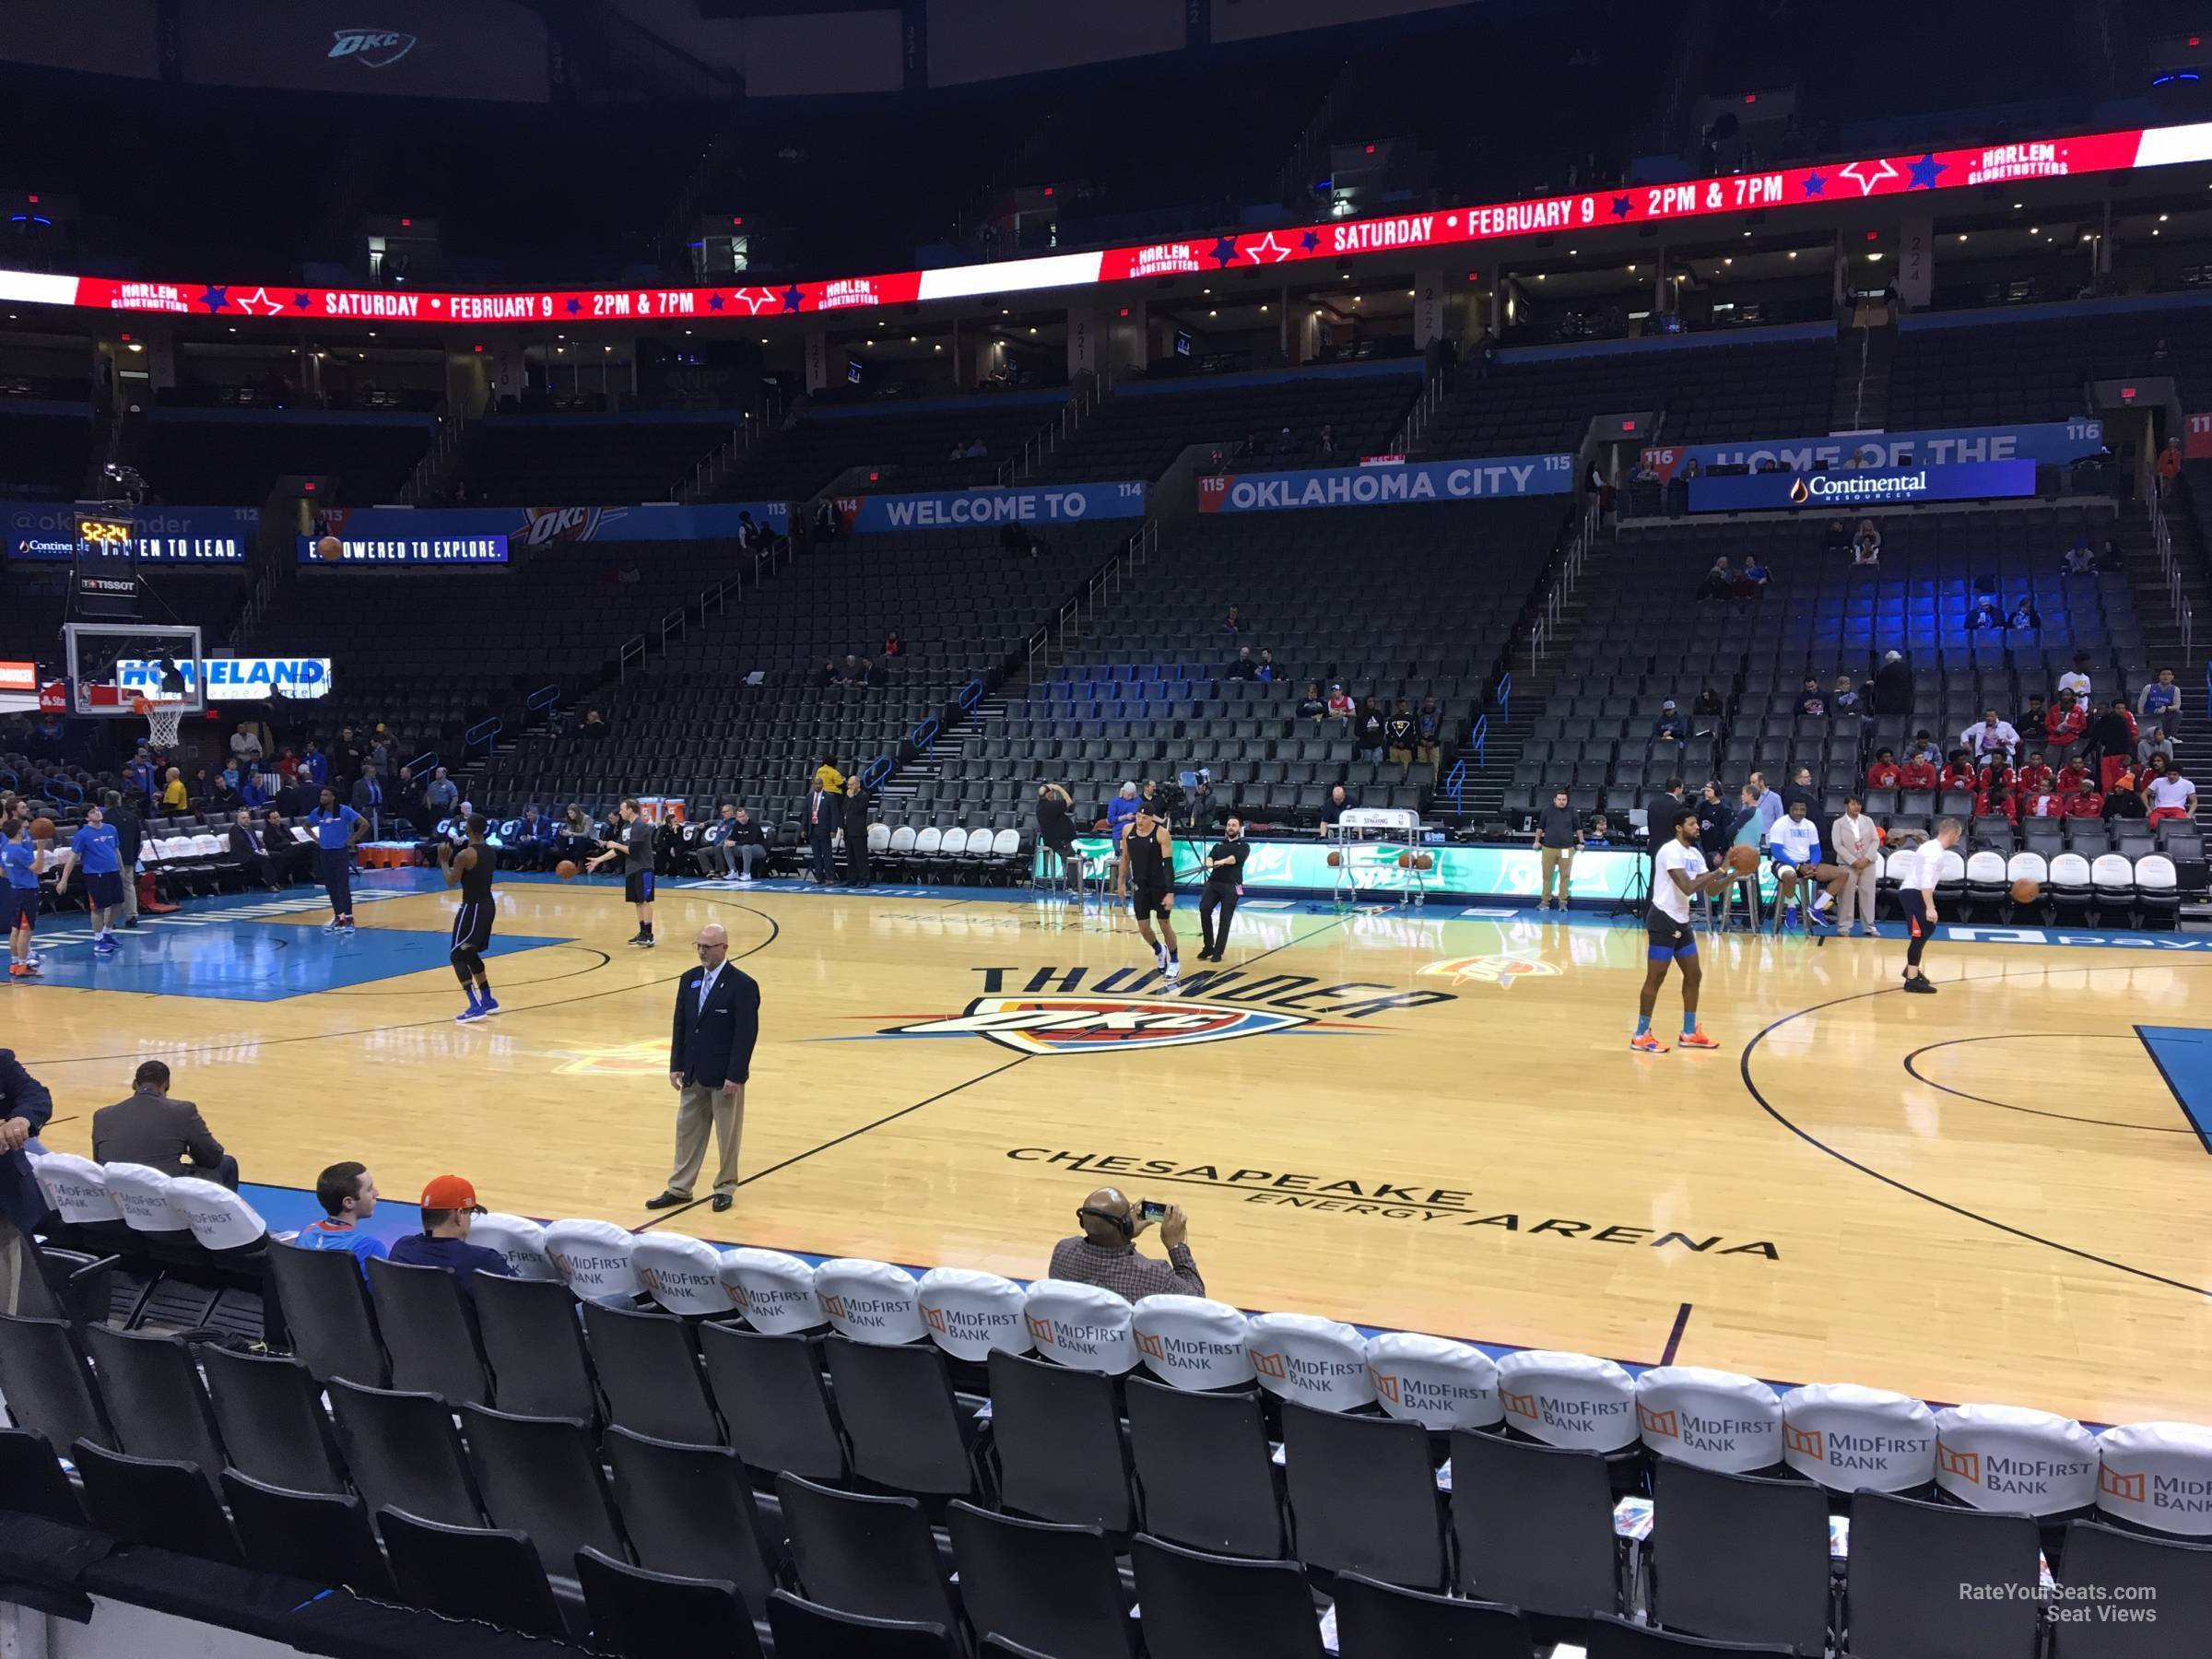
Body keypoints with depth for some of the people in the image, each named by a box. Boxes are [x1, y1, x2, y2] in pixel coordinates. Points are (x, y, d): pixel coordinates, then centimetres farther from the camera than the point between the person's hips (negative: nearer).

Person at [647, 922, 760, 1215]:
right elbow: (680, 1025, 9)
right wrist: (676, 1066, 4)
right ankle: (679, 1188, 23)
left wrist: (734, 1076, -18)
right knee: (687, 1131, 13)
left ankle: (725, 1188, 21)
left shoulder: (742, 985, -15)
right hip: (693, 1074, 6)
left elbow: (747, 1034, -16)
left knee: (727, 1135, 7)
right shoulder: (689, 979, 4)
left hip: (725, 1077, -6)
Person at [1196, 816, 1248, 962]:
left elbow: (1235, 858, -12)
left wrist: (1222, 862, -33)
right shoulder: (1218, 845, 21)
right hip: (1213, 883, 3)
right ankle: (1209, 947, -3)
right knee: (1204, 909, -17)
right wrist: (1209, 863, -25)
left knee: (1225, 919, -5)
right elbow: (1210, 856, 1)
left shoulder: (1244, 846, 9)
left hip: (1231, 886, -3)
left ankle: (1217, 952, 6)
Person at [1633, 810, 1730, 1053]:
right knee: (1656, 978, -5)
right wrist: (1720, 870, -24)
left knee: (1694, 975, 13)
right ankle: (1641, 1036, 2)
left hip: (1682, 922, 10)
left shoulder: (1695, 854, 11)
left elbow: (1710, 890, 12)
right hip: (1663, 919, -9)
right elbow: (1688, 888, -27)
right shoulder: (1670, 850, -18)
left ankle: (1690, 1033, 23)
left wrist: (1734, 875, -3)